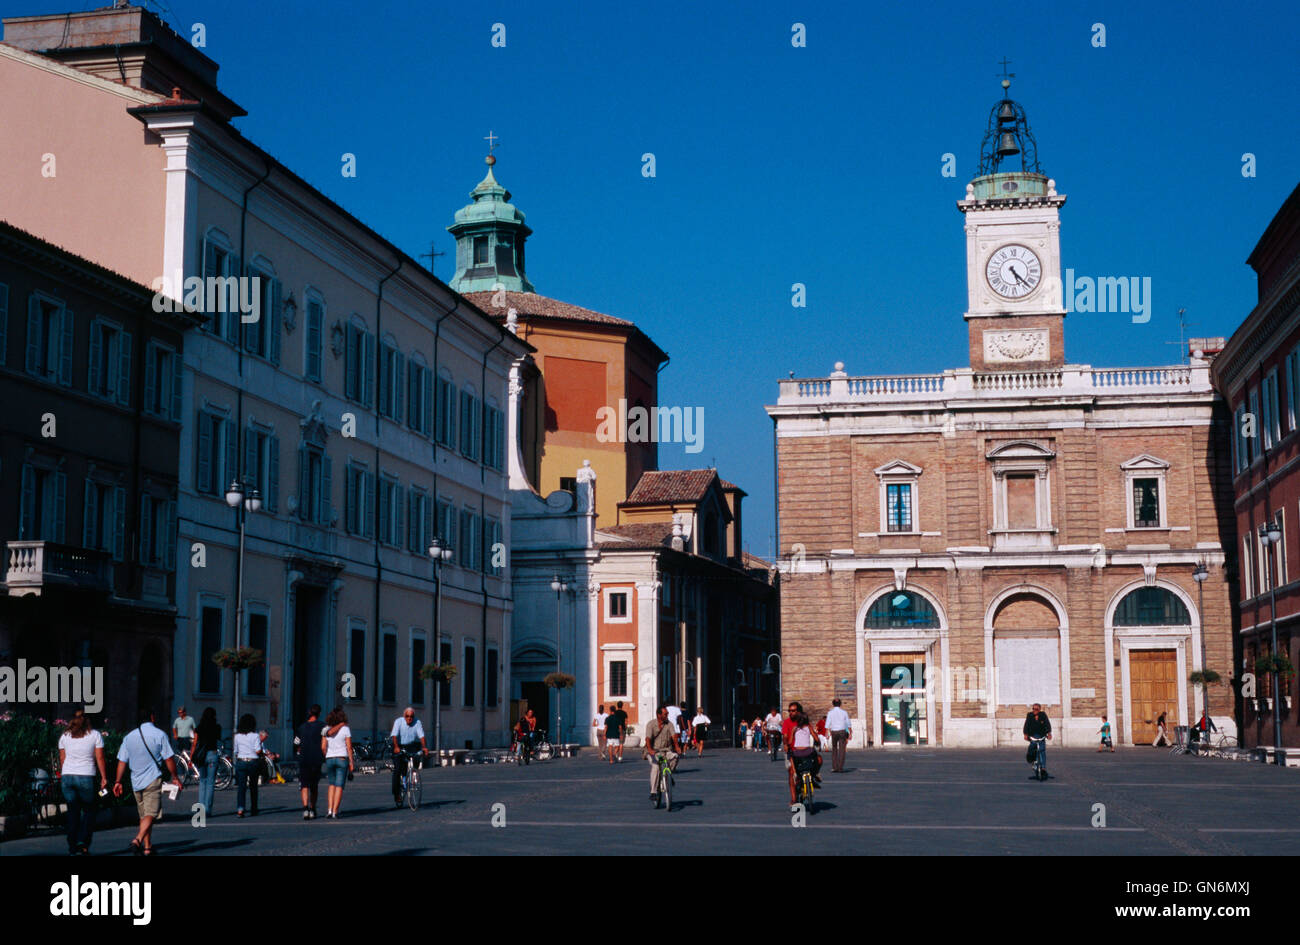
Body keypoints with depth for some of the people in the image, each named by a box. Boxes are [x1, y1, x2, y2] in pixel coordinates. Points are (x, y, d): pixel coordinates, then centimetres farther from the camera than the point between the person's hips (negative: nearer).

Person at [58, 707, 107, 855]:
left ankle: (72, 848, 8)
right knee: (88, 811, 9)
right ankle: (83, 843, -7)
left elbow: (62, 759, 9)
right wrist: (104, 778, 1)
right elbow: (100, 758, -3)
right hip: (86, 777, -3)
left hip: (68, 776, 3)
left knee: (73, 813, 9)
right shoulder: (95, 735, 0)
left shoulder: (64, 736, 7)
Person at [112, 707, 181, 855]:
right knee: (150, 814, -8)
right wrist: (175, 777, 3)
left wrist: (118, 781, 11)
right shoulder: (159, 734, -5)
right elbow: (169, 759, -5)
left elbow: (122, 761, 7)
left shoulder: (129, 736, 9)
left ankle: (147, 847, 15)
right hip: (153, 779, -5)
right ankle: (138, 839, -27)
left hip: (136, 782, 5)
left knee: (143, 815, 13)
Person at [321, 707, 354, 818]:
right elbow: (349, 747, -7)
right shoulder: (346, 729, -5)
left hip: (329, 759, 3)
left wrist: (326, 757, 14)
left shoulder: (326, 729, 2)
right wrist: (351, 762, -2)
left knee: (332, 785, 16)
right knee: (339, 786, 1)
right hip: (342, 758, -3)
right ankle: (335, 813, -4)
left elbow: (323, 747, -1)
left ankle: (329, 810, 2)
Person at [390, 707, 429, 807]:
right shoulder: (398, 721, -13)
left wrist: (424, 747, -34)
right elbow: (394, 735, -24)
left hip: (412, 746, 2)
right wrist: (396, 747, -40)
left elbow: (421, 735, -18)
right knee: (397, 769, -11)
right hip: (399, 747, -2)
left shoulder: (417, 722, -10)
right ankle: (397, 794, -3)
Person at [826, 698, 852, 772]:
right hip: (842, 731, 0)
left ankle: (834, 767, 12)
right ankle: (840, 768, -7)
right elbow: (849, 724, 5)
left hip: (834, 732, 0)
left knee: (834, 749, 16)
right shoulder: (844, 712, 3)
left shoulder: (830, 713, 0)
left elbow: (828, 724, -7)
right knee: (841, 750, 0)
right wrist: (850, 733, 12)